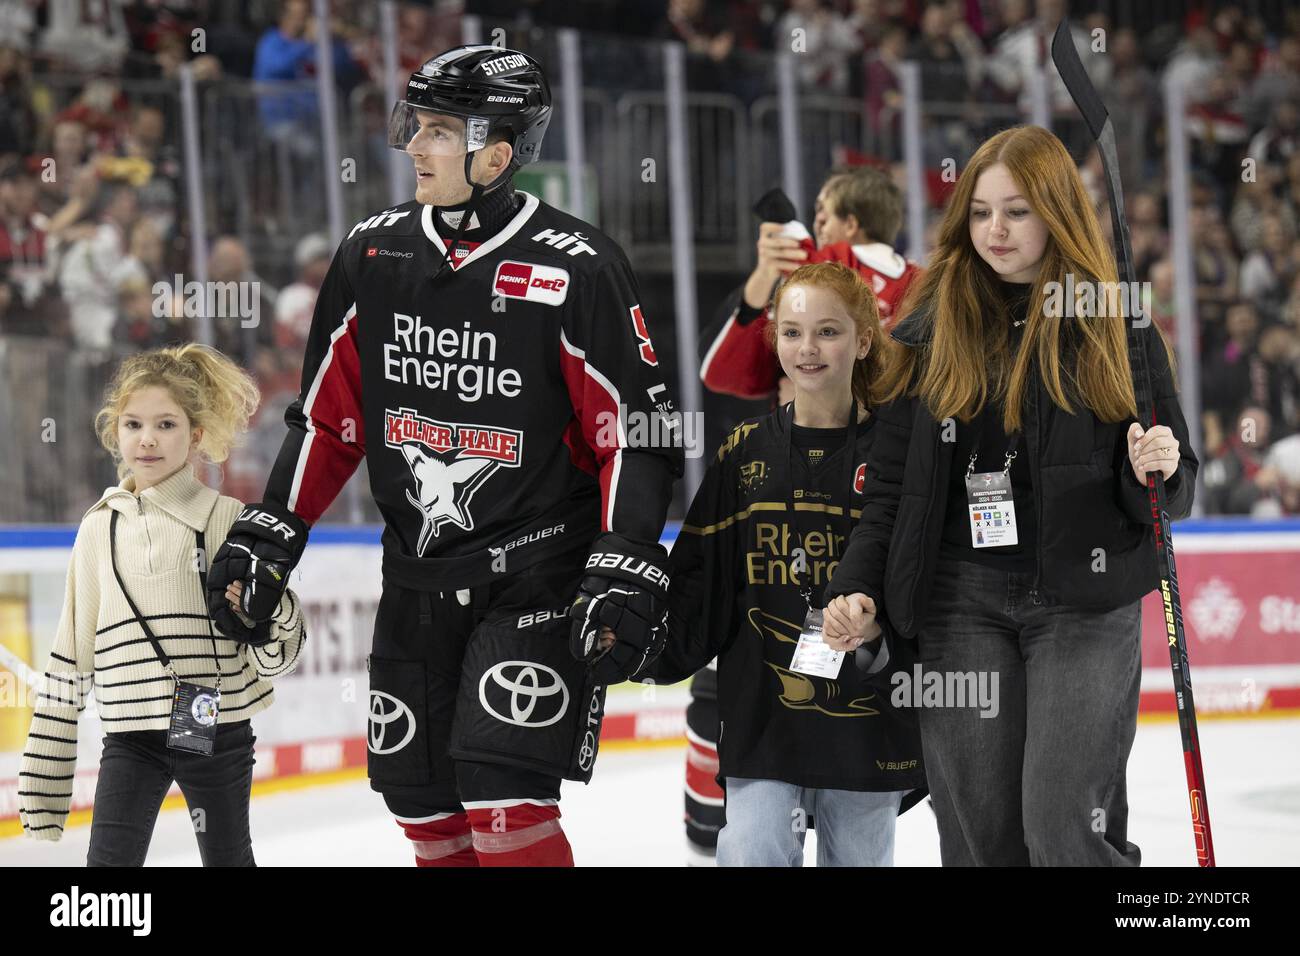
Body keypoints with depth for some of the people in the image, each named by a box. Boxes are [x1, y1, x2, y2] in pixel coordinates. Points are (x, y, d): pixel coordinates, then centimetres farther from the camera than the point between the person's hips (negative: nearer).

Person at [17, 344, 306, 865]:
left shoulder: (228, 520, -2)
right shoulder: (100, 528, 6)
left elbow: (280, 652, 1)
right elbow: (71, 656, 10)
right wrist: (43, 769, 9)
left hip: (216, 730, -1)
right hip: (131, 738, 1)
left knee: (228, 859, 11)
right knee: (109, 860, -12)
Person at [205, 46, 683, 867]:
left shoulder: (576, 268, -13)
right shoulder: (373, 254, 4)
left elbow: (639, 429, -12)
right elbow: (327, 413, 12)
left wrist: (626, 573, -21)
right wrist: (269, 535, 7)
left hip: (539, 576, -6)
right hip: (418, 575, 6)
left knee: (504, 803, -17)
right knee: (422, 802, 10)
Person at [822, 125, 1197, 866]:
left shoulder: (1115, 330, 1)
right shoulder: (933, 330, 7)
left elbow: (1174, 496, 3)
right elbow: (890, 482, 9)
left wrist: (1157, 473, -19)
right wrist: (860, 590, -3)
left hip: (1084, 603, -3)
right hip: (963, 603, 3)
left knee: (1064, 826, -12)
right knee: (979, 832, 3)